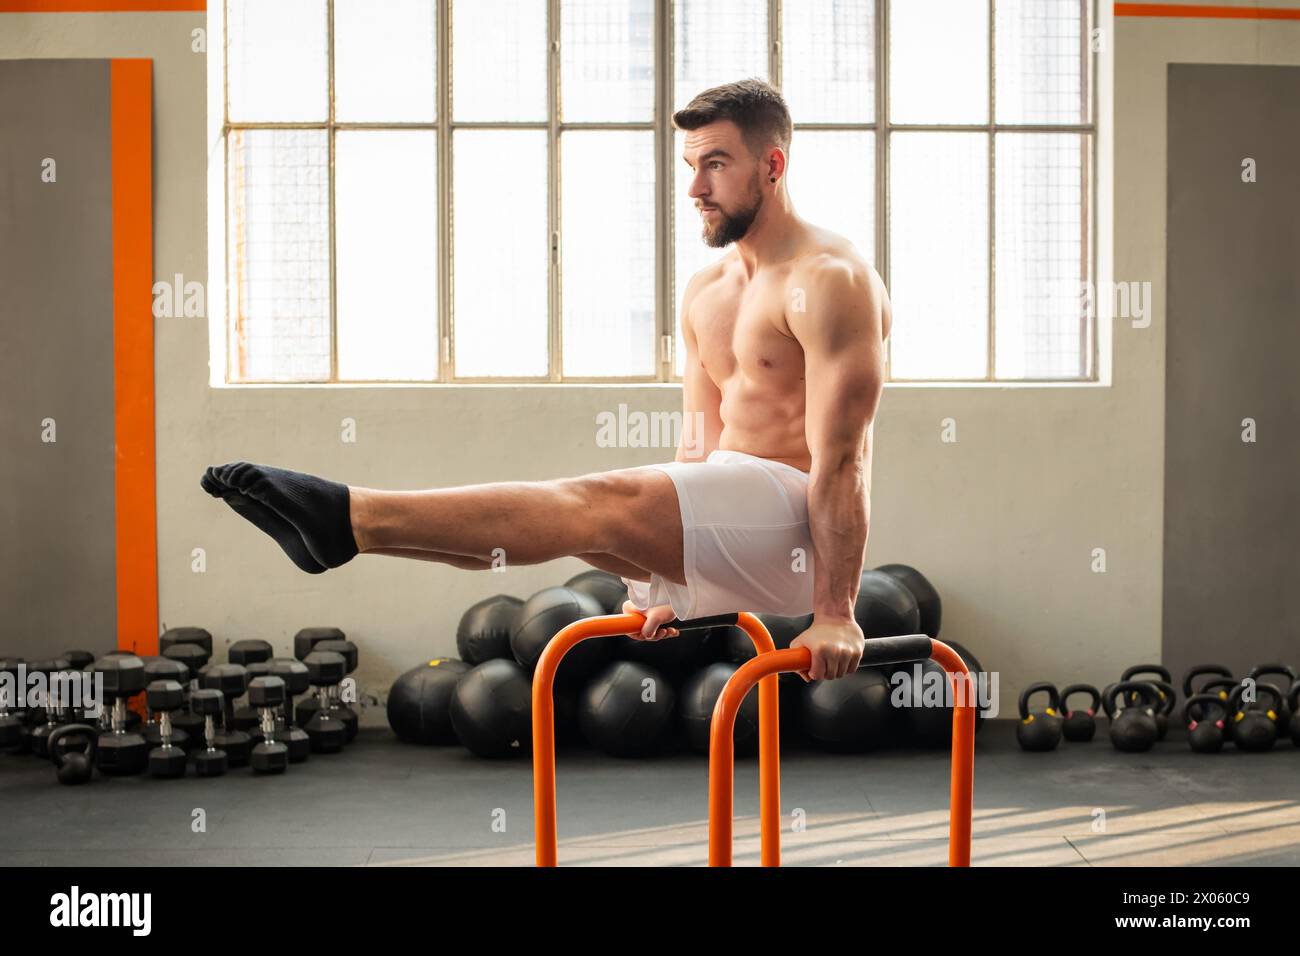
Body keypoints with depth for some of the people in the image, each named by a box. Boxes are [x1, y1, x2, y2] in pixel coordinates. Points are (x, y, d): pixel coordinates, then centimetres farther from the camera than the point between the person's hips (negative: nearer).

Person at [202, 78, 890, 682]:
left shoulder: (830, 281, -12)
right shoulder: (705, 293, 16)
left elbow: (840, 461, -19)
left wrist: (835, 612, -23)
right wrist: (670, 585, 15)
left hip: (794, 532, -9)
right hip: (725, 541, 9)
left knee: (602, 502, -26)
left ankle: (345, 518, -34)